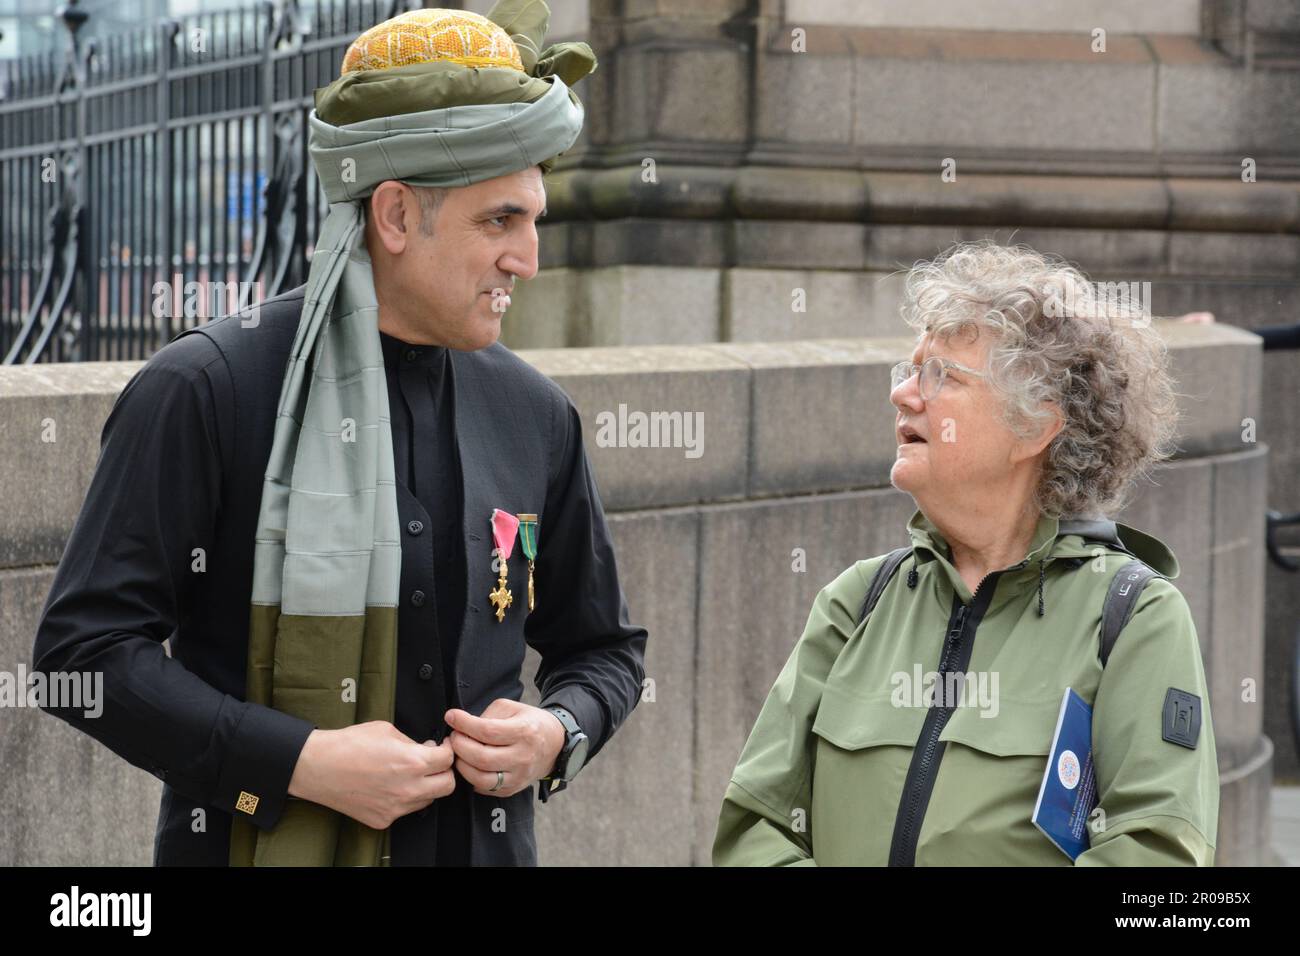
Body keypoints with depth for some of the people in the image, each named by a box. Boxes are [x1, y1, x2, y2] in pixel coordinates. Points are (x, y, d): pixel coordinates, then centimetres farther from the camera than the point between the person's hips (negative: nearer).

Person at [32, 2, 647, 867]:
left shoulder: (536, 416, 4)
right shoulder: (205, 390, -10)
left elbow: (603, 649, 16)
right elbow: (86, 646, -12)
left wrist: (557, 735, -6)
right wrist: (299, 762, -19)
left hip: (483, 841, 4)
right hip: (258, 843, -4)